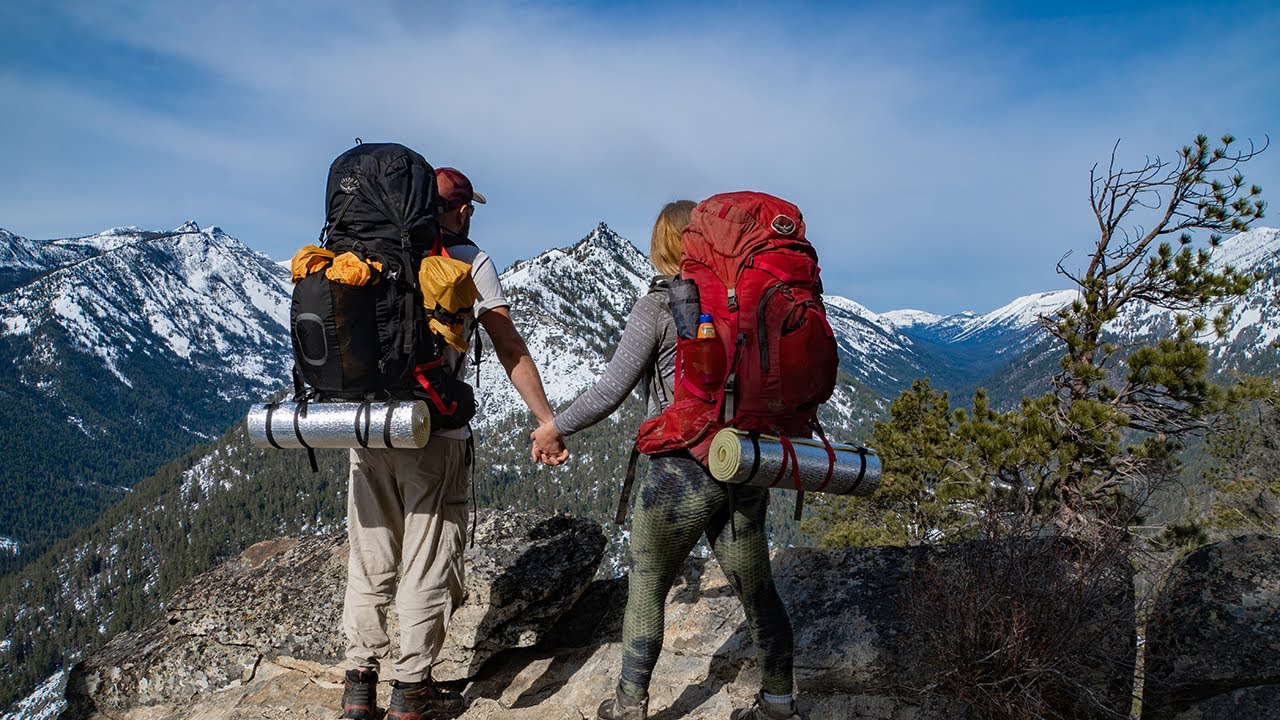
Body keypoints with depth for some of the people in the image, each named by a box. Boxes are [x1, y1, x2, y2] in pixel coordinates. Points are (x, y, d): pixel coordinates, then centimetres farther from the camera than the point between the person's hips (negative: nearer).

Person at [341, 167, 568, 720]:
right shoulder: (468, 261, -2)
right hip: (433, 435, -5)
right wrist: (547, 422, -3)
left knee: (369, 561, 13)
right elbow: (510, 350, -5)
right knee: (427, 565, 6)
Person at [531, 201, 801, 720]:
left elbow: (611, 391, -9)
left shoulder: (658, 306, -9)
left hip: (682, 471, -5)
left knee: (646, 590, 12)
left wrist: (556, 429, 5)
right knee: (756, 589, 15)